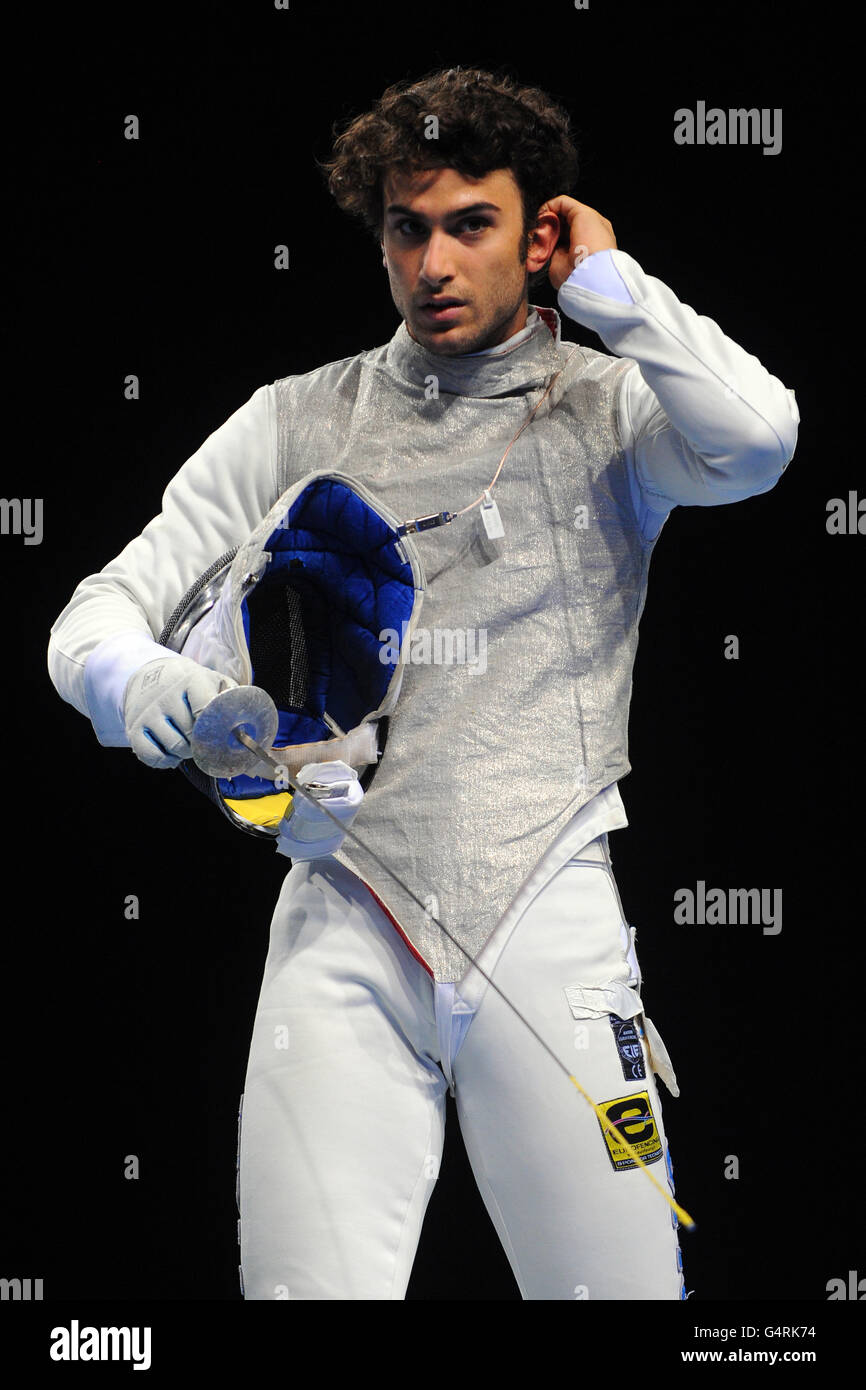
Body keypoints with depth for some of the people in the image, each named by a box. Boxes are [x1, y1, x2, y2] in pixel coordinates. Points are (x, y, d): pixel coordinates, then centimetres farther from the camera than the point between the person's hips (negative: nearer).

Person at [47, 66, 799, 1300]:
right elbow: (104, 607, 9)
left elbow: (757, 443, -17)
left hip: (547, 921, -1)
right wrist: (130, 679, -15)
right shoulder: (295, 424, 10)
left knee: (620, 1288, 1)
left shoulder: (611, 410, 6)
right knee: (305, 1288, -6)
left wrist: (607, 285, -4)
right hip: (345, 923, 1)